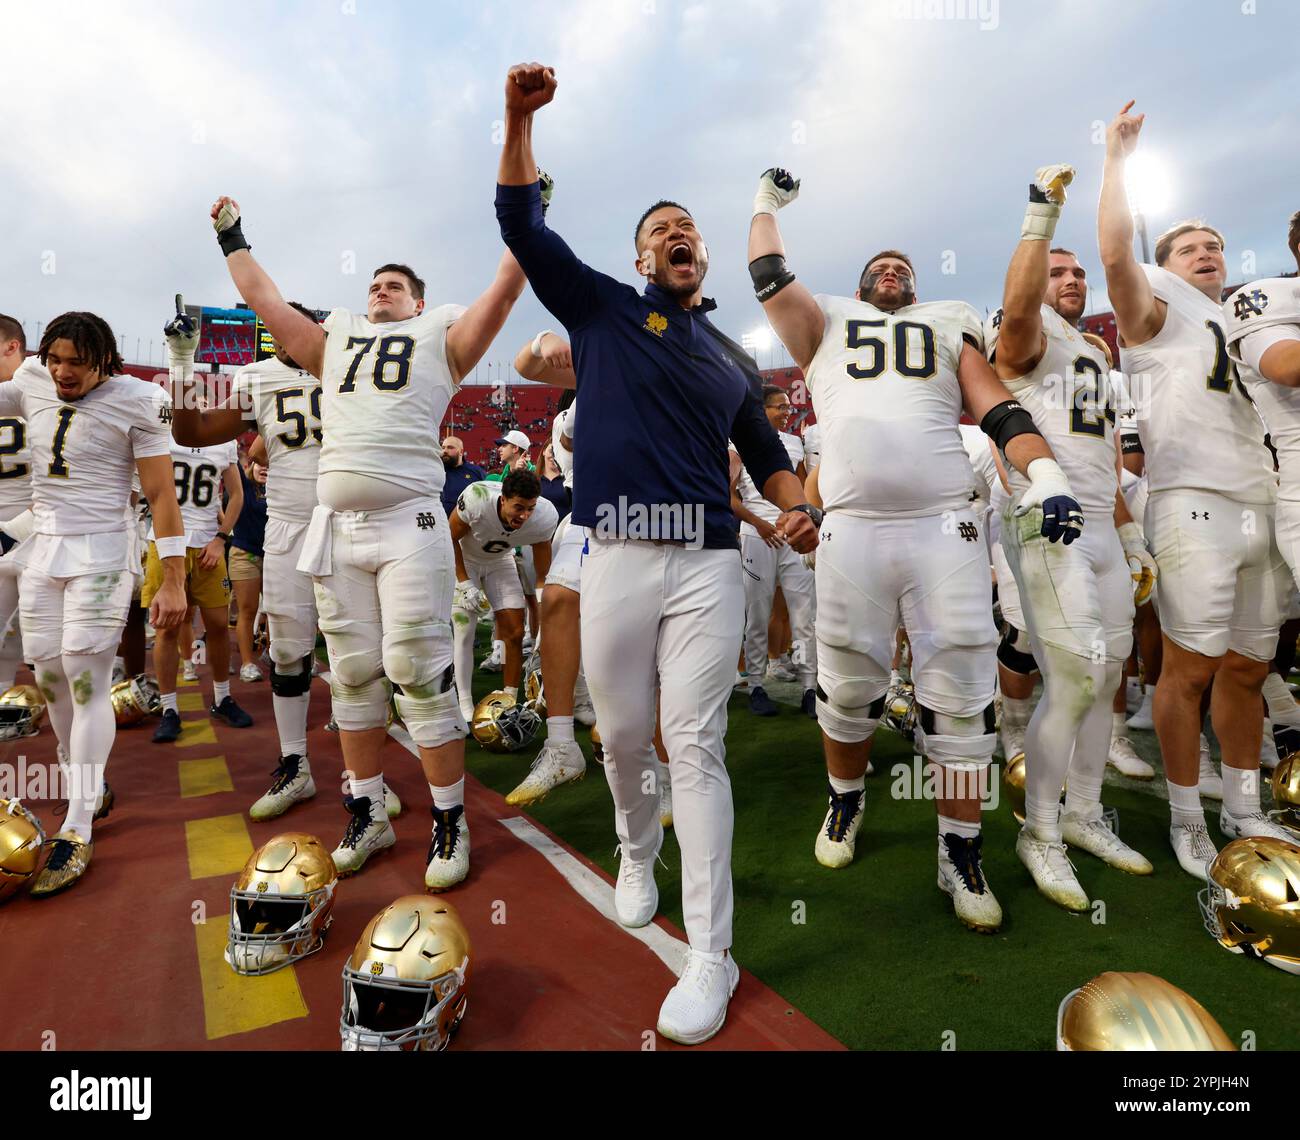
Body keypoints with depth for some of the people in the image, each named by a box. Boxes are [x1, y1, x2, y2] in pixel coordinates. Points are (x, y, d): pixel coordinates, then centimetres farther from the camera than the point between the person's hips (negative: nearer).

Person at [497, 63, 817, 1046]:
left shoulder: (734, 359, 20)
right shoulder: (604, 308, 12)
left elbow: (766, 454, 21)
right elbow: (523, 228, 5)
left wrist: (798, 507, 1)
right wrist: (521, 120, -4)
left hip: (708, 563, 1)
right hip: (616, 559, 0)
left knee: (697, 745, -3)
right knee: (625, 736, 9)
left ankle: (711, 954, 4)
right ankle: (638, 856, 40)